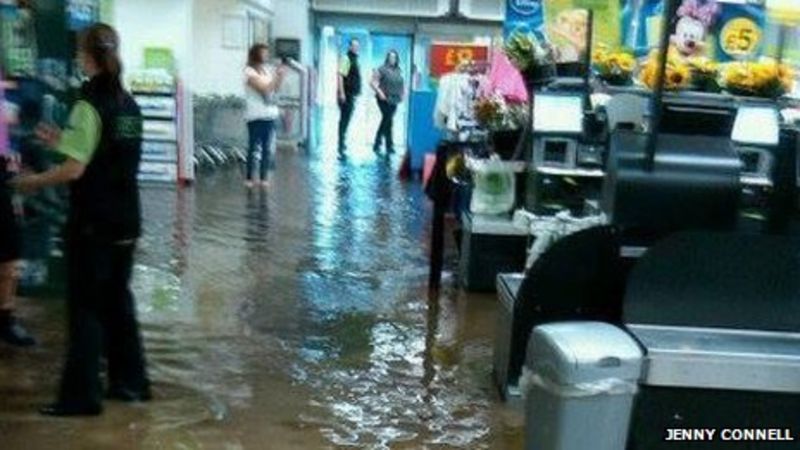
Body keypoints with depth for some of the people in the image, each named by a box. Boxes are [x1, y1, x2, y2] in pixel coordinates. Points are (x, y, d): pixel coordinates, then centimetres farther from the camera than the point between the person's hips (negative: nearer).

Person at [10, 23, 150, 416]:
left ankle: (81, 395, 8)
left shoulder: (88, 104, -14)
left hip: (92, 223, -7)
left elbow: (74, 170, -18)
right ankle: (130, 381, 24)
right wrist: (62, 142, 17)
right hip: (125, 221, 7)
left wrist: (33, 182, -4)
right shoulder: (128, 104, 8)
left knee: (84, 307, 1)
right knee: (117, 300, 16)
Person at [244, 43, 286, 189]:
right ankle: (249, 178, 7)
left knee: (267, 148, 6)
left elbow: (276, 88, 13)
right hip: (256, 116, -6)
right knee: (253, 147, -1)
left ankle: (263, 178, 12)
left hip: (270, 114, 6)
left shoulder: (267, 69, 11)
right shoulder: (249, 71, -7)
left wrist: (281, 76, 0)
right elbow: (264, 88, -14)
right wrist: (277, 75, -11)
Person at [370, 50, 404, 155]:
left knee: (386, 121, 11)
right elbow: (373, 82, -9)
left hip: (394, 100, 6)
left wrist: (403, 93, 9)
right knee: (388, 121, -9)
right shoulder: (382, 70, -6)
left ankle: (377, 145, 21)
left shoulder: (398, 71, 11)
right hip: (384, 100, -6)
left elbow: (402, 83, 23)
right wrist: (379, 92, -18)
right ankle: (389, 146, -2)